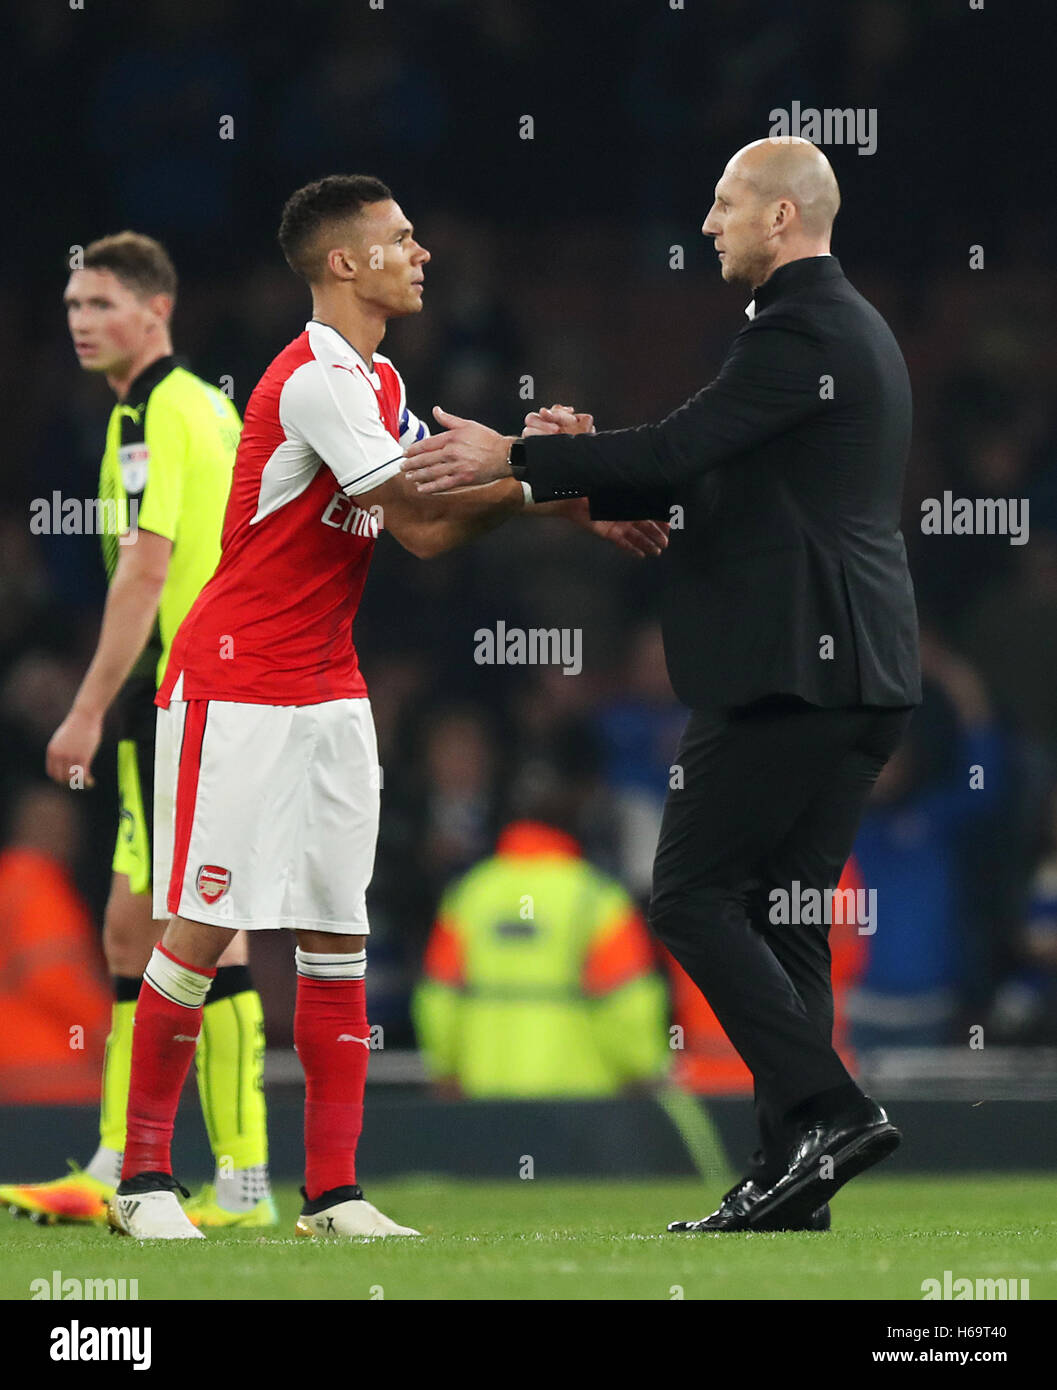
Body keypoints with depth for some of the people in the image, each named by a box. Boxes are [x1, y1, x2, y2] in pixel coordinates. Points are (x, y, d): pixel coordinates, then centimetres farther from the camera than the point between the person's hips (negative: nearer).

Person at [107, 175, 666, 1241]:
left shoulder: (380, 384, 14)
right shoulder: (315, 382, -17)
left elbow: (429, 531, 9)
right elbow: (418, 513, -18)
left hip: (329, 692, 9)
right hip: (237, 684, -9)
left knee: (338, 938, 4)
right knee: (201, 930, -6)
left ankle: (333, 1193, 5)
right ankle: (144, 1180, 1)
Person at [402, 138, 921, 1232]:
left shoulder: (801, 330, -12)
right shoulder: (852, 328, 21)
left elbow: (679, 451, -19)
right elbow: (724, 480, 23)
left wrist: (513, 459, -12)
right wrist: (590, 466, 12)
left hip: (788, 669, -10)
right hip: (854, 677, 10)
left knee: (693, 895, -8)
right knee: (781, 917, 9)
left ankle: (824, 1111, -15)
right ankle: (791, 1180, 7)